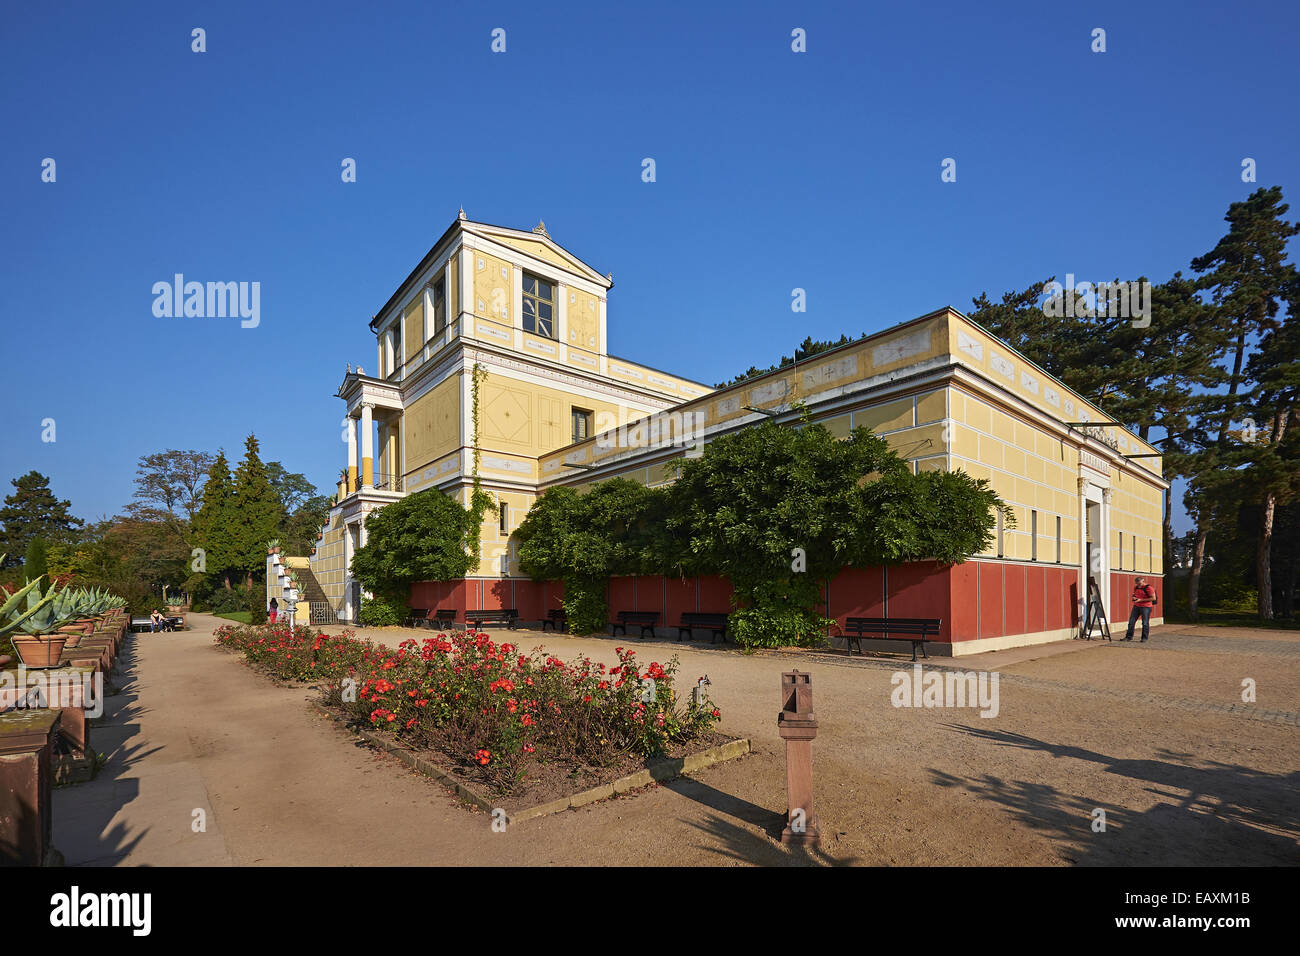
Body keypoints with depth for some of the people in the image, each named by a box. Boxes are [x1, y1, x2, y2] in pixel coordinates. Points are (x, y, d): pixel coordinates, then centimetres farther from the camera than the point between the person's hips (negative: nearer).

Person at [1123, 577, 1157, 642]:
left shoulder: (1149, 588, -12)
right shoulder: (1136, 587, 10)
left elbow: (1153, 598, -14)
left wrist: (1141, 600, -18)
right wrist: (1133, 597, 0)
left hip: (1146, 607, -6)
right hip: (1136, 606, 6)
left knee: (1145, 623, -1)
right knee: (1131, 622, 4)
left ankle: (1144, 638, 8)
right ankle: (1129, 636, 10)